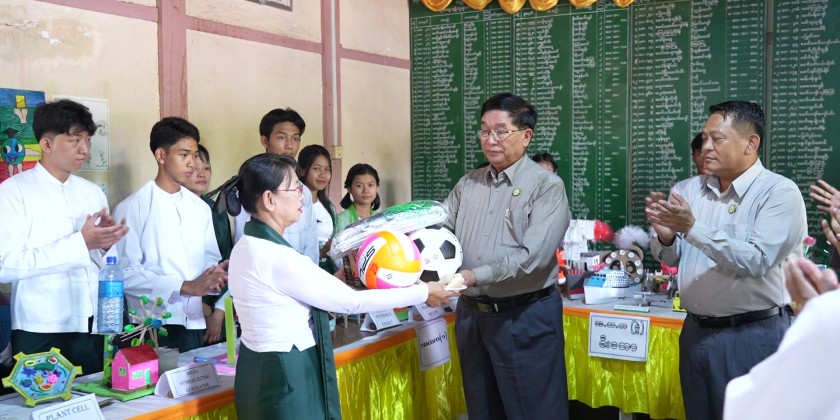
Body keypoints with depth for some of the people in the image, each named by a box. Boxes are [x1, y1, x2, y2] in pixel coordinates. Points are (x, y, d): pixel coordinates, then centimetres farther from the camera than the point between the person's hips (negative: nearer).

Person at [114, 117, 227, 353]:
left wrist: (214, 275, -10)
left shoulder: (200, 208, 12)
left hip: (194, 323, 5)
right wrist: (185, 286, -19)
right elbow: (126, 273, -12)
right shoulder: (132, 207, -6)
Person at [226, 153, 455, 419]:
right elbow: (350, 301, -19)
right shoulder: (276, 257, -24)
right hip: (285, 376, -9)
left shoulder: (247, 246, 5)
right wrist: (422, 293, -11)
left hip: (263, 369, 9)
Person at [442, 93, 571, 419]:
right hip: (471, 314, 6)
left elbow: (533, 255, -21)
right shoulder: (467, 184, 8)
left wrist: (474, 276, -27)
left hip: (525, 318, -5)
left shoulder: (547, 186, -10)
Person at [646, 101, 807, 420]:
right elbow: (670, 258, 8)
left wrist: (692, 227, -24)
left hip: (753, 335, -5)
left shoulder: (780, 191, -10)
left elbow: (756, 261, -21)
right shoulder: (688, 190, 5)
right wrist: (665, 235, -14)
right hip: (696, 331, 5)